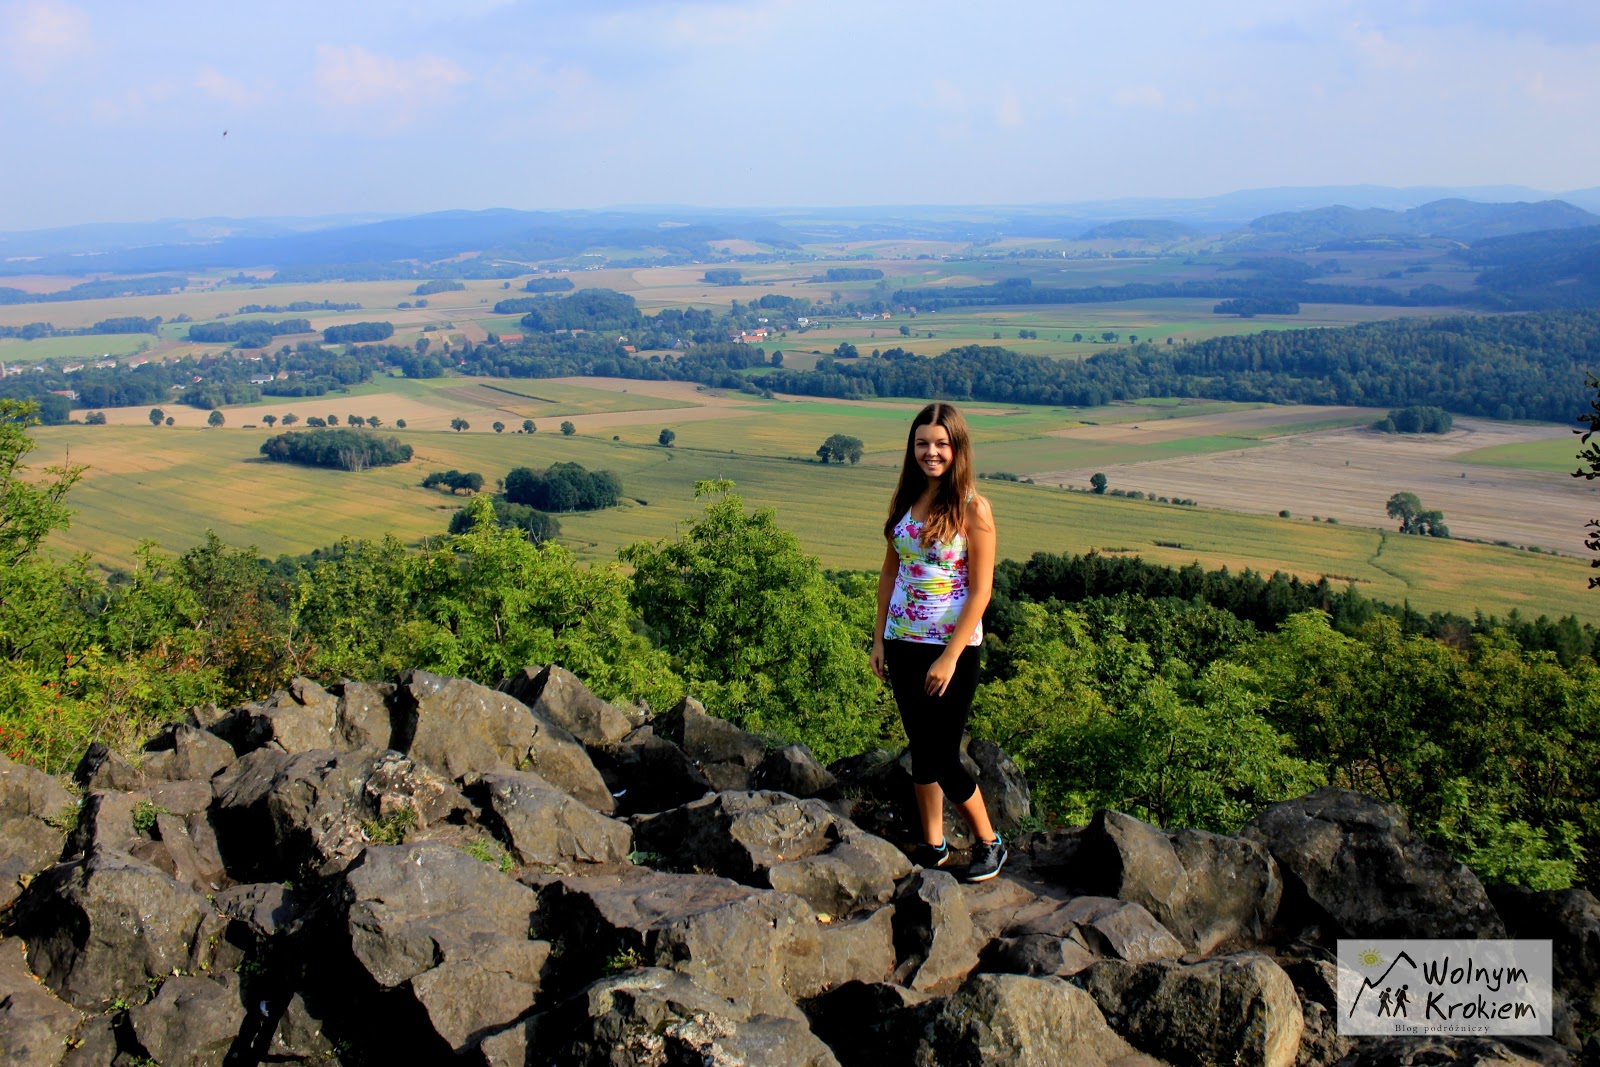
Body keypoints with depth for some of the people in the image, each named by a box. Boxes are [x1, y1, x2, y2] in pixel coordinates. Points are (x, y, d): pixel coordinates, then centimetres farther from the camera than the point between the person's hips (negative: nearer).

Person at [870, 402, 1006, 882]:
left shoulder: (973, 509, -11)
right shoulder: (905, 501, 5)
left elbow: (980, 591, -13)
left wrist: (950, 658, -15)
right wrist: (879, 638, 7)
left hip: (951, 647, -5)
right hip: (903, 644, 5)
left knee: (941, 757, -2)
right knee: (920, 748, 13)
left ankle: (989, 843, 19)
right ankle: (933, 846, 27)